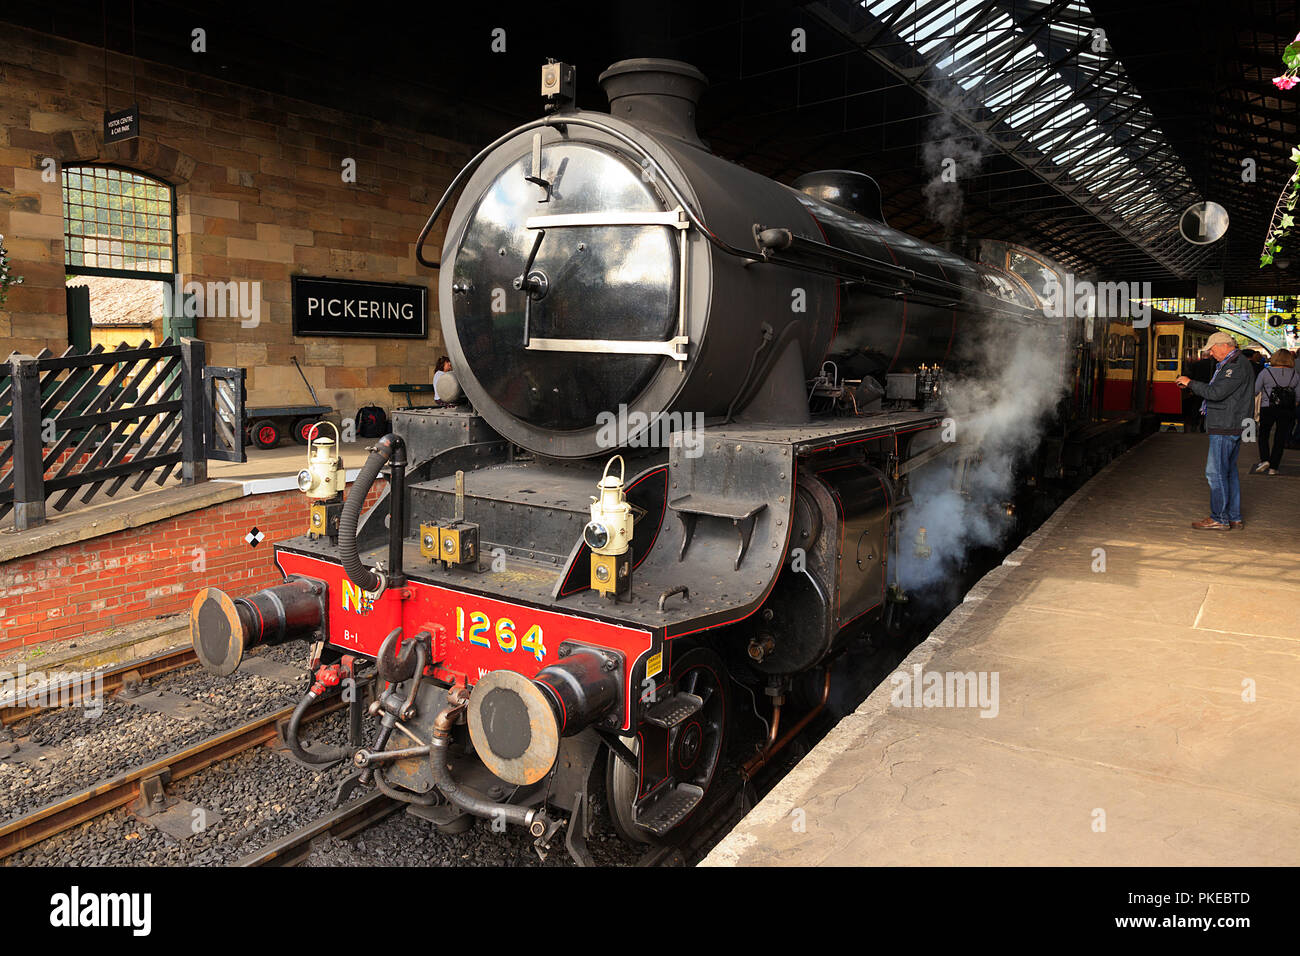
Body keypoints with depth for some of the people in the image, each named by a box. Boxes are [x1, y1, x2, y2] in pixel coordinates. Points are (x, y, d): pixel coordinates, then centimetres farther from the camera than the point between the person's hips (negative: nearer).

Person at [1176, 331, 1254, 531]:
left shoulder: (1236, 365, -16)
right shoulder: (1234, 363, 18)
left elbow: (1216, 393, -23)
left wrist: (1191, 383, -14)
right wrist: (1191, 385, 11)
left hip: (1226, 428, -11)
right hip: (1233, 427, 11)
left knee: (1216, 472, -7)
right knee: (1229, 471, 14)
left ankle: (1219, 519, -2)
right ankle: (1234, 517, 20)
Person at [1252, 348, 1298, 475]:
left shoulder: (1266, 372, -5)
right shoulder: (1295, 374, 2)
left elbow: (1255, 391, 0)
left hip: (1268, 408, -2)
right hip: (1288, 411, 2)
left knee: (1263, 435, 13)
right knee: (1280, 439, 7)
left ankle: (1264, 460, -7)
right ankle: (1273, 467, 8)